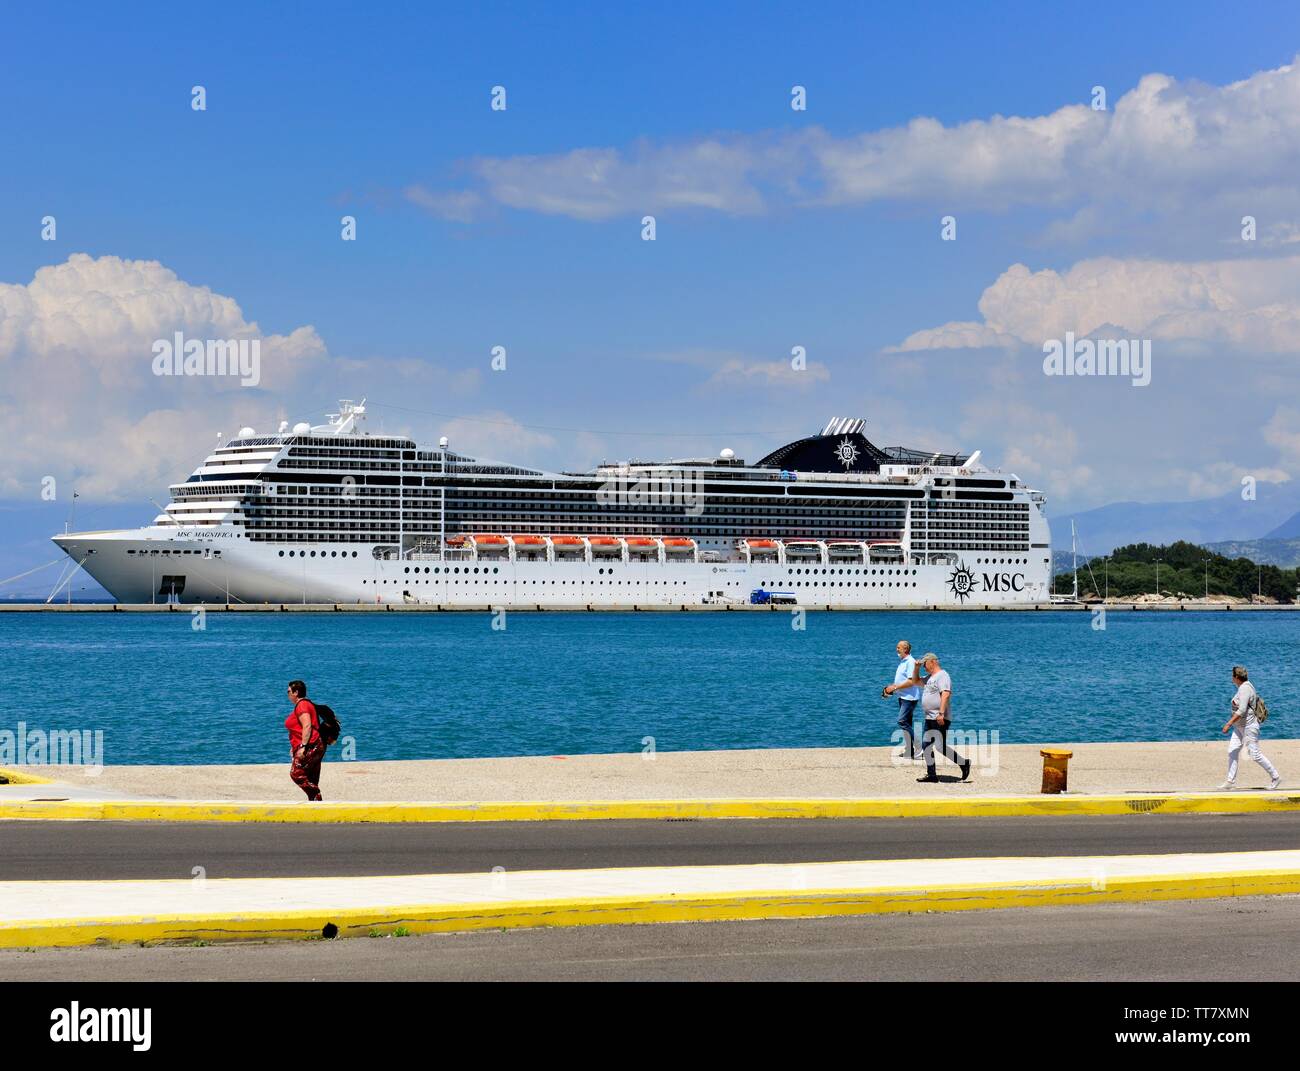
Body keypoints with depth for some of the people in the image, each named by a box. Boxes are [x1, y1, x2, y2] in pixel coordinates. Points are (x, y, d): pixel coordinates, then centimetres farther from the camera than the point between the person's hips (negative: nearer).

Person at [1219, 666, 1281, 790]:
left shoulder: (1244, 689, -20)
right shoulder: (1245, 686, 11)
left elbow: (1241, 711, -27)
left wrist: (1229, 724, -27)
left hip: (1248, 726, -10)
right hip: (1239, 727, 10)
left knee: (1255, 754, -5)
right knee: (1232, 751, 4)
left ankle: (1276, 777, 7)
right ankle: (1231, 781, 5)